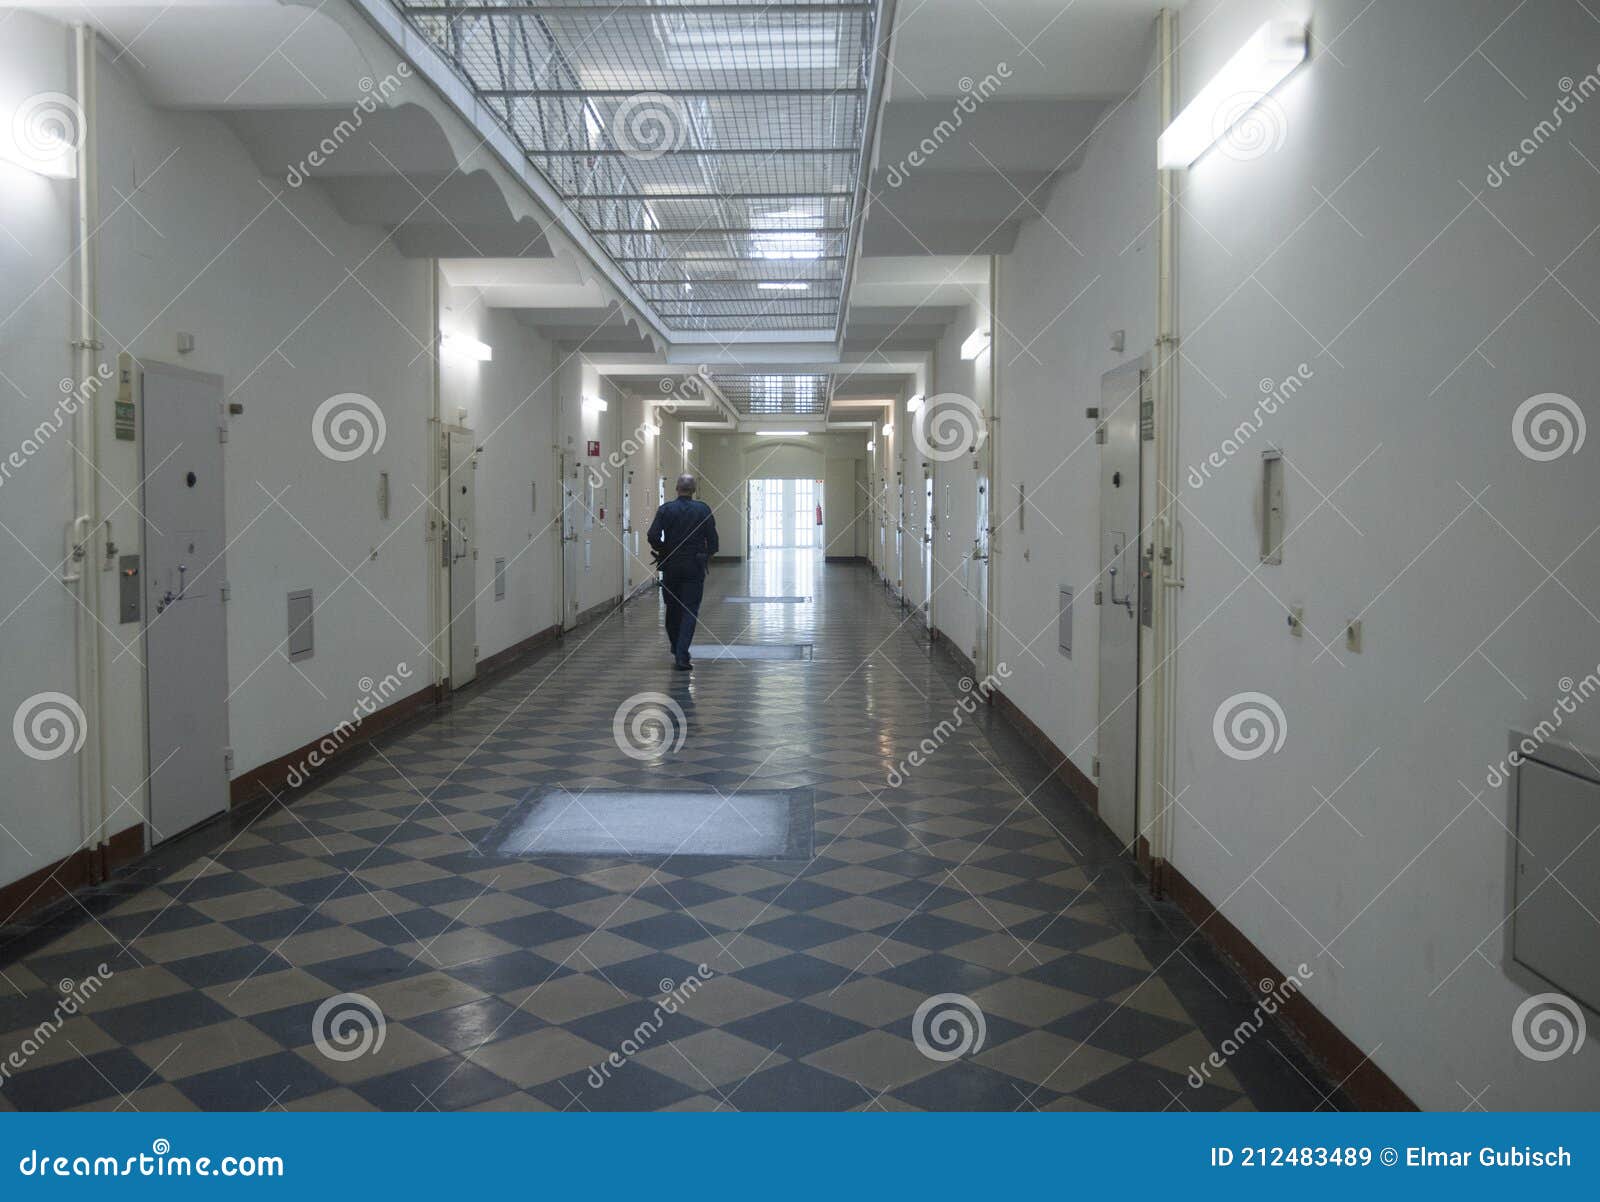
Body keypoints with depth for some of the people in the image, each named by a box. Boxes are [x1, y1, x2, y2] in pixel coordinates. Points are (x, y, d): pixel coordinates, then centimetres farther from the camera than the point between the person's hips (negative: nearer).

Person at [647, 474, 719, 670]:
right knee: (690, 611, 0)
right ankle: (682, 657, -9)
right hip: (695, 567, -1)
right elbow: (712, 538, -4)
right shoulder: (703, 510, -3)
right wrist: (707, 555, 14)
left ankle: (677, 652, 28)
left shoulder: (665, 509, -2)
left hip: (670, 566, 1)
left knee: (673, 610, 17)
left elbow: (652, 536, -11)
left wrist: (664, 551, 8)